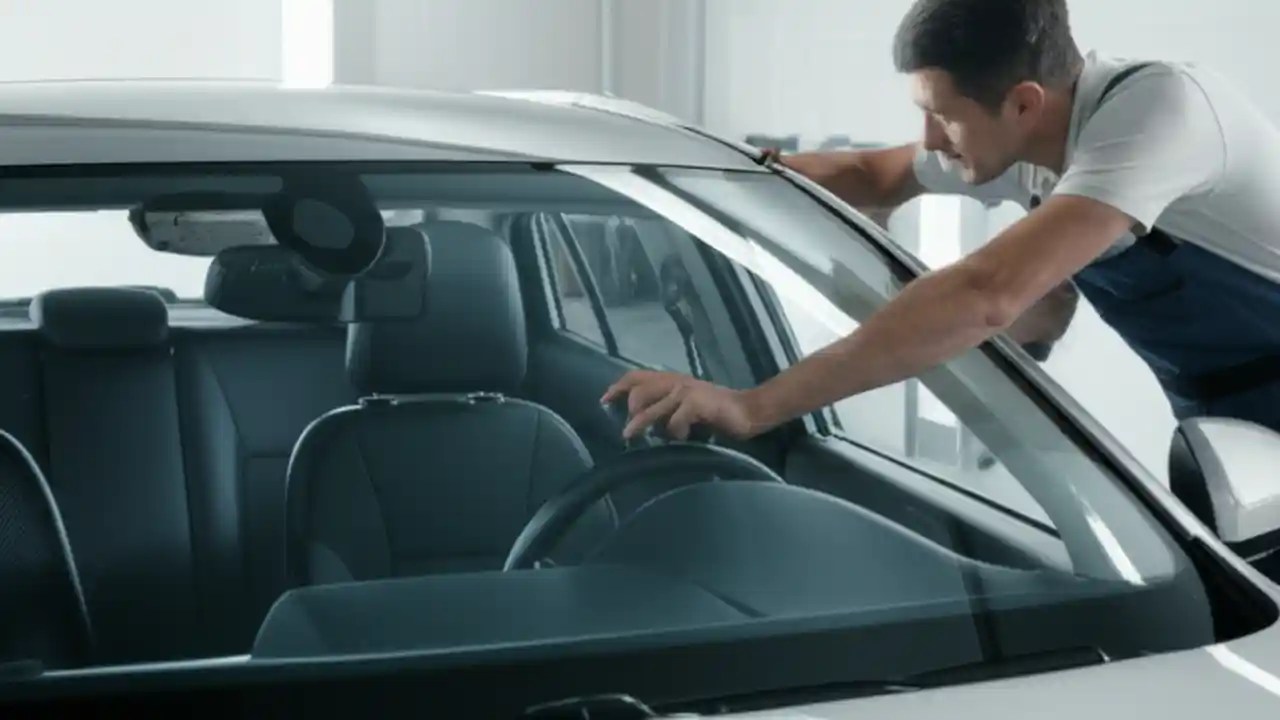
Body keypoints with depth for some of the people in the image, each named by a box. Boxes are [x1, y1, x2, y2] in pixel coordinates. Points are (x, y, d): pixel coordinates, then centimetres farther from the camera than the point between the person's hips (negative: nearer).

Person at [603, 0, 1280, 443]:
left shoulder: (1157, 107, -33)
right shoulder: (1026, 148, -7)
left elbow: (987, 297, -45)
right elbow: (875, 177, 13)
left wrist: (755, 405, -47)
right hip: (1220, 438, 7)